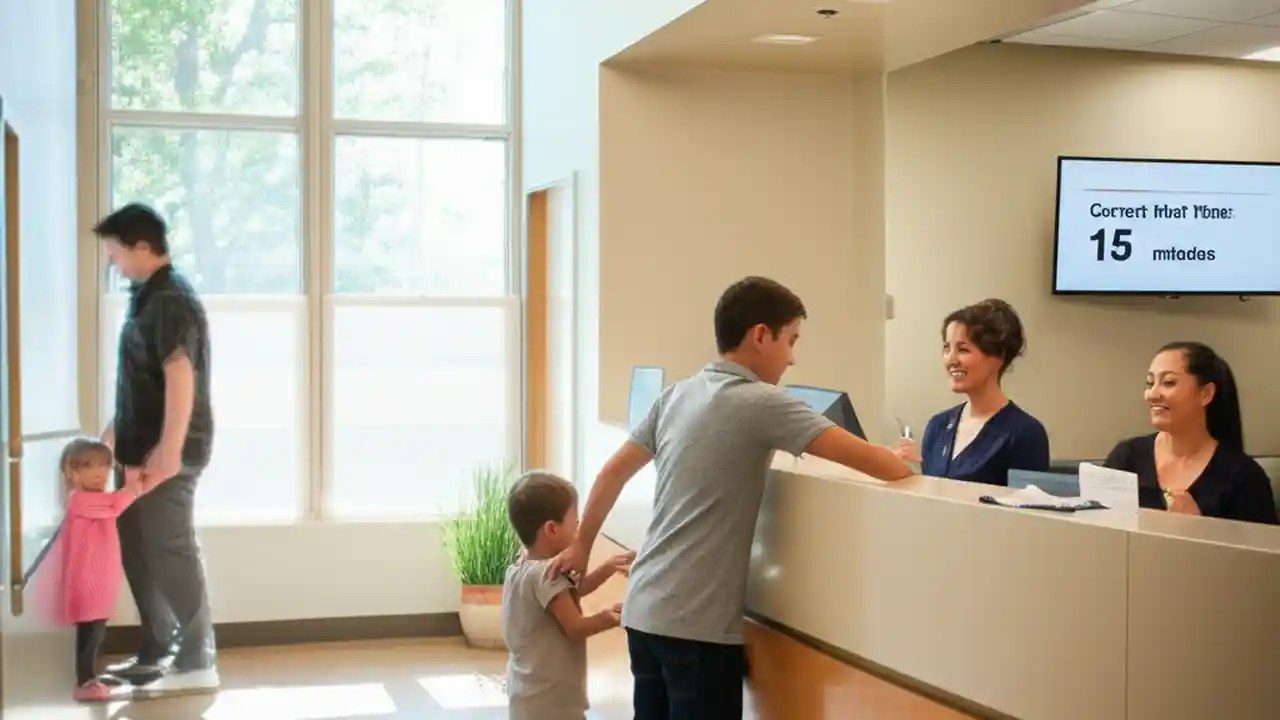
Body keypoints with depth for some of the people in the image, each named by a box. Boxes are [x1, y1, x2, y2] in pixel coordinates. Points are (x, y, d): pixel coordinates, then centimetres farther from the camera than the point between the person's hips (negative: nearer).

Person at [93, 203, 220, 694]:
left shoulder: (171, 301, -17)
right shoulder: (148, 296, 15)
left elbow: (180, 376, -24)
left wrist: (169, 450, -29)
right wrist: (118, 428, 29)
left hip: (165, 451, -10)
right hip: (141, 446, 10)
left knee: (171, 551, -6)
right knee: (138, 548, 14)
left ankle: (196, 664, 1)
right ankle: (156, 653, 24)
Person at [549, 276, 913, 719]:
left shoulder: (677, 395, 9)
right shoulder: (760, 404, -12)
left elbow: (613, 472, 17)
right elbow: (866, 458, -15)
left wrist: (582, 546, 28)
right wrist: (909, 473, 5)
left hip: (644, 610, 7)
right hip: (696, 622, -7)